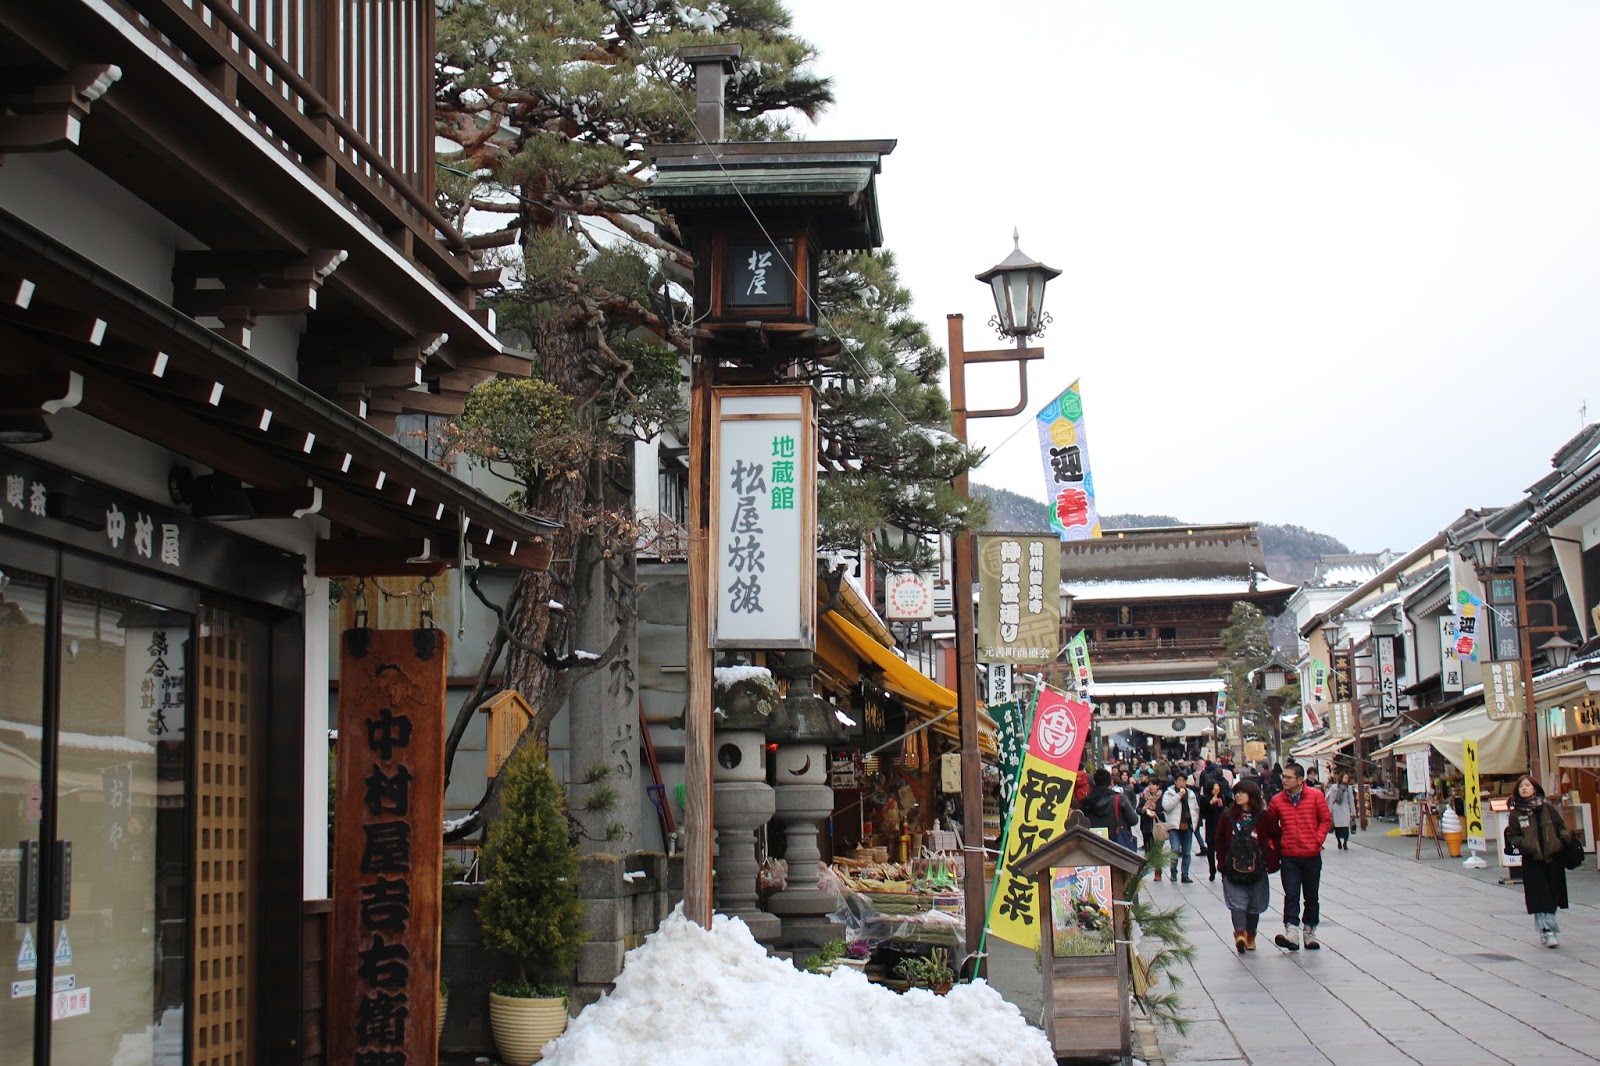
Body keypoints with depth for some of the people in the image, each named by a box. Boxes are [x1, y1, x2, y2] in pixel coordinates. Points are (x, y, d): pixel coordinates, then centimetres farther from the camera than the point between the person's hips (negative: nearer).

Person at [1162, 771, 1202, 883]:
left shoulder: (1191, 793, 14)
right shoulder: (1169, 793, 1)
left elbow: (1196, 809, 21)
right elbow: (1166, 806, -15)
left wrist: (1195, 823, 11)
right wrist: (1178, 795, -17)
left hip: (1188, 826, 4)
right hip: (1174, 827, -4)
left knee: (1186, 853, 6)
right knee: (1175, 850, -16)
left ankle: (1185, 875, 13)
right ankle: (1173, 872, -1)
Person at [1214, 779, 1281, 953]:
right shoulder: (1227, 816, 1)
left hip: (1257, 868, 0)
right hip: (1234, 868, 0)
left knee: (1254, 904, 2)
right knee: (1237, 901, -6)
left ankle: (1250, 937, 0)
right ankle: (1240, 933, -11)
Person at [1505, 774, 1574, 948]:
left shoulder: (1548, 808, 6)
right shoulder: (1516, 813, 3)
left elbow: (1561, 826, 11)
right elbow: (1512, 836, 4)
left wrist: (1565, 837, -10)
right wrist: (1524, 845, -15)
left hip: (1553, 857, 2)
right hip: (1532, 860, -2)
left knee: (1552, 894, 7)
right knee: (1540, 896, -9)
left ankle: (1546, 930, 21)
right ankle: (1548, 931, -11)